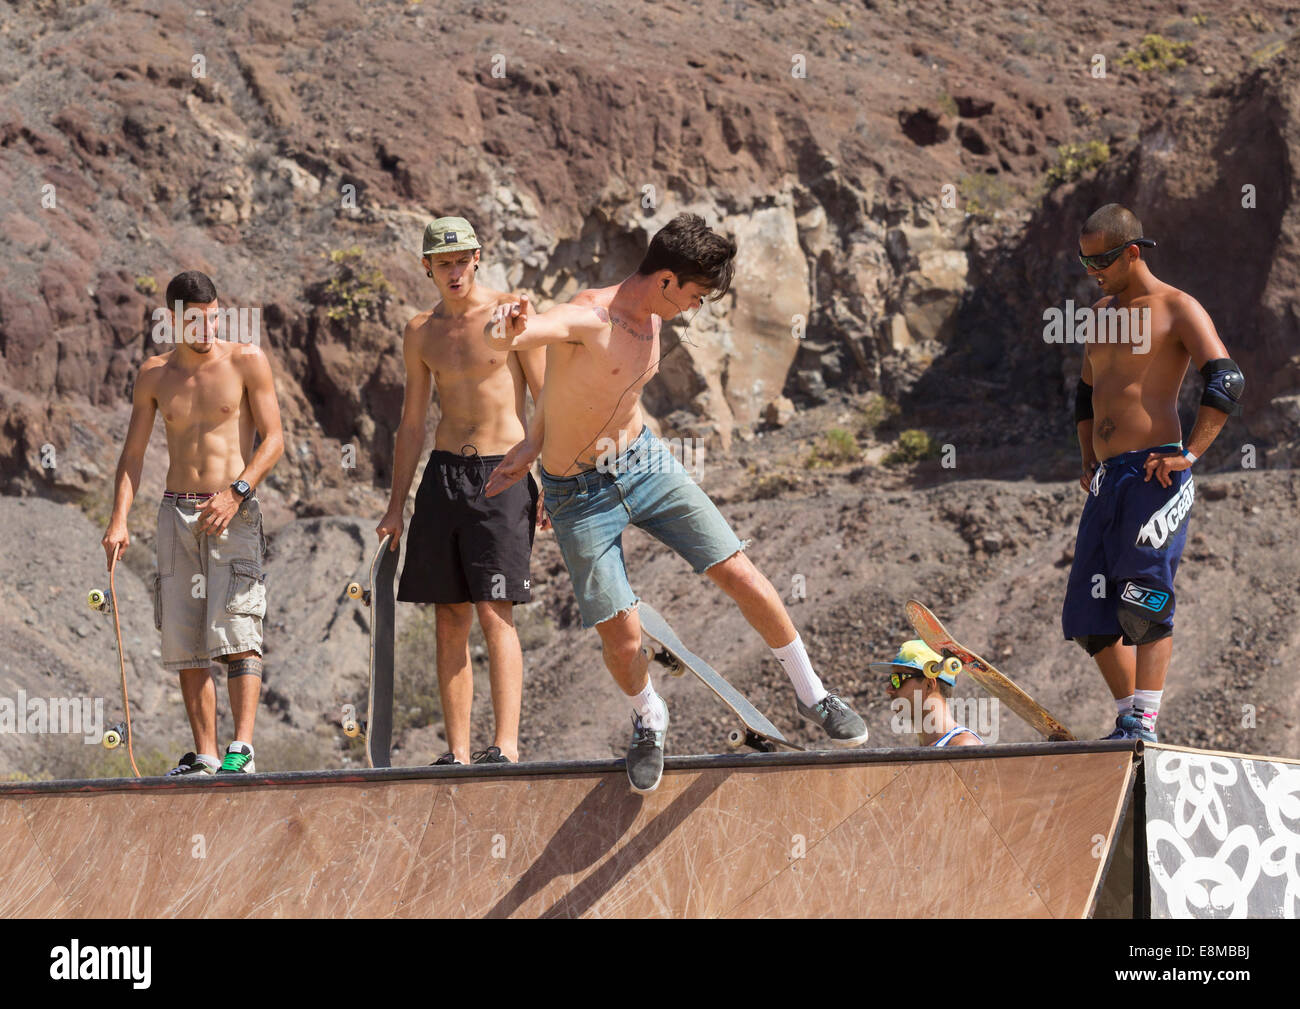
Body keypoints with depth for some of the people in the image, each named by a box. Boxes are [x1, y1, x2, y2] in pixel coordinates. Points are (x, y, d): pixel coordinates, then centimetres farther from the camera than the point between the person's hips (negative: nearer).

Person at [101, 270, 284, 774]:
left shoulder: (246, 360, 0)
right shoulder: (155, 375, 9)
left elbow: (274, 439, -2)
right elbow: (133, 453, 11)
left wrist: (236, 492, -16)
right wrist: (119, 520, -1)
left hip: (234, 511, -4)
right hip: (177, 512, 4)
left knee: (235, 630, -15)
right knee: (185, 642, 1)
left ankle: (242, 748, -20)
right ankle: (204, 756, 5)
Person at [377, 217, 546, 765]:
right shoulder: (421, 332, 12)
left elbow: (548, 401, -2)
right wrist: (397, 505, 15)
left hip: (503, 474, -5)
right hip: (443, 473, 5)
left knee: (495, 612, -14)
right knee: (450, 621, 2)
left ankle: (506, 743, -17)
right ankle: (458, 751, 3)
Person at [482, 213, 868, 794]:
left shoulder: (649, 319, -1)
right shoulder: (586, 320, -27)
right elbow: (529, 330, -50)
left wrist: (531, 447, 15)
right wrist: (509, 331, -74)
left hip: (645, 463, 6)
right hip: (580, 497, -6)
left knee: (741, 576, -3)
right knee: (623, 641, -3)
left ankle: (811, 695, 17)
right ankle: (648, 720, 31)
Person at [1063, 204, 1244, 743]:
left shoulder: (1177, 309, -1)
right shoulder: (1101, 312, 22)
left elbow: (1227, 381, -13)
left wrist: (1189, 454, -19)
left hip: (1155, 474, -8)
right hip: (1108, 479, 8)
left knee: (1143, 603, -18)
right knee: (1090, 616, 4)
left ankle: (1144, 724, -19)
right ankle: (1128, 717, 13)